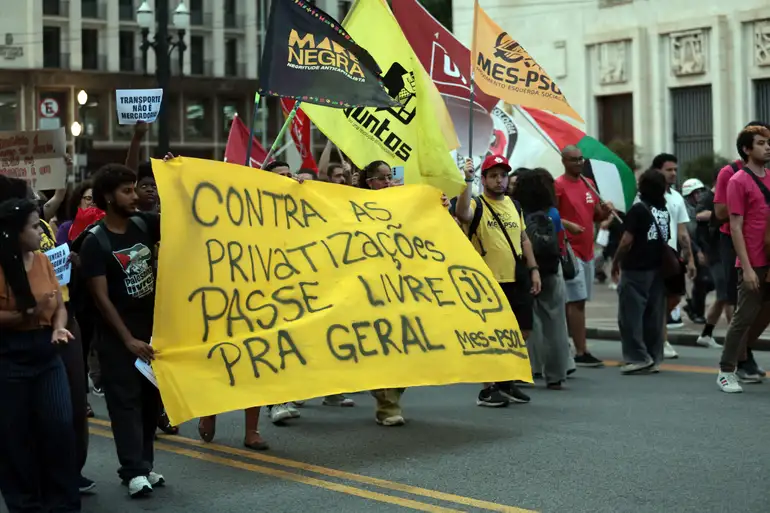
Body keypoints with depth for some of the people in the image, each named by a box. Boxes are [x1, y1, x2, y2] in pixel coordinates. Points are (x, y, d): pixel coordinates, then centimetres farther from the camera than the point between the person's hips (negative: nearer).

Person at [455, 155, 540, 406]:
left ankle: (506, 381, 26)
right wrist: (467, 181, -35)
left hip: (517, 280, 7)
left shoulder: (514, 205, 14)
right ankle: (487, 389, 8)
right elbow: (461, 214, -31)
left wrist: (533, 269, 12)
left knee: (522, 332, 11)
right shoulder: (477, 205, -7)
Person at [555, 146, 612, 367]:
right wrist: (567, 224, -27)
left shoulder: (589, 184, 14)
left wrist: (605, 211, -1)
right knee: (577, 301, -11)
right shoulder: (558, 185, -8)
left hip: (587, 251, 8)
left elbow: (596, 216, 20)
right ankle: (581, 353, -10)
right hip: (569, 251, -8)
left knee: (577, 302, 12)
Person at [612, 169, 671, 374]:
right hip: (657, 269, 7)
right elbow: (665, 241, 13)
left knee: (630, 315, -2)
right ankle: (654, 358, 12)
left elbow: (627, 241, -15)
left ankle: (638, 357, -5)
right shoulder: (664, 211, 9)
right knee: (654, 316, 9)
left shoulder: (638, 209, -12)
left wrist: (615, 263, -6)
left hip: (636, 269, -7)